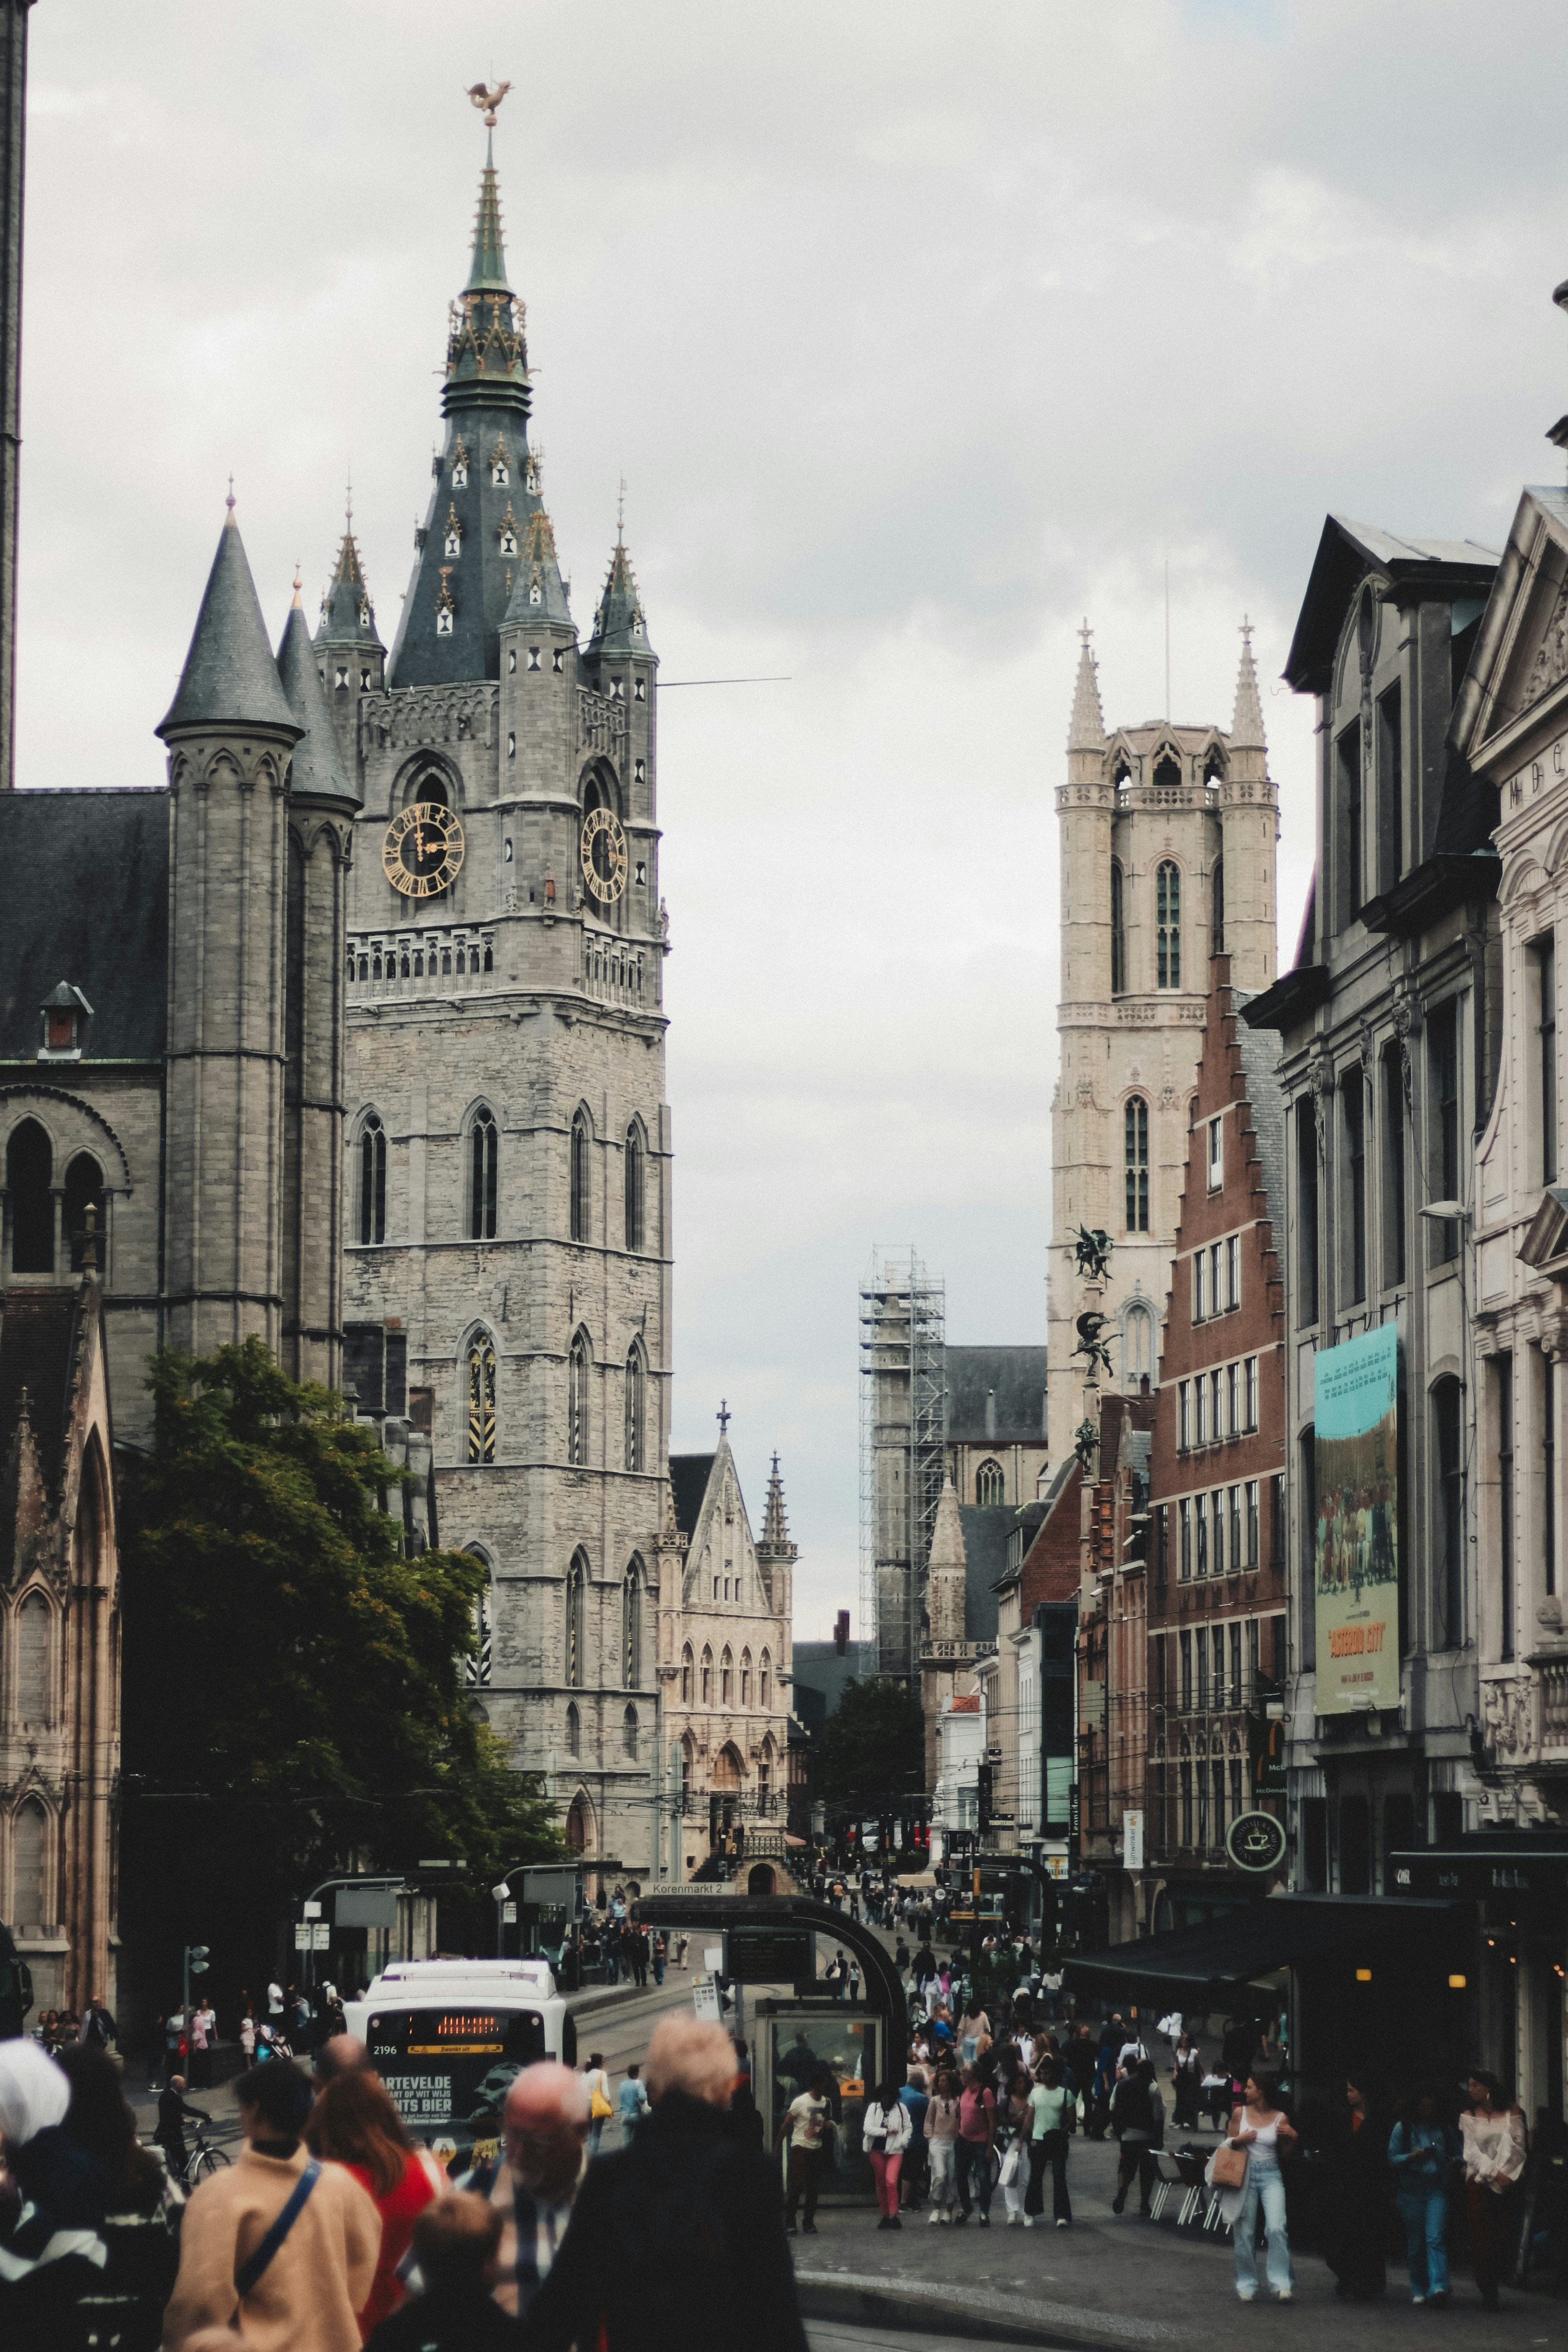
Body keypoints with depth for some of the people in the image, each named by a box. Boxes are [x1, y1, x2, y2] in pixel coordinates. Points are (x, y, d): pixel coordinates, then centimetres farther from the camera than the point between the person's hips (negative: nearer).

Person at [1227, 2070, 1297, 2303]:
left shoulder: (1280, 2118, 0)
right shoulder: (1240, 2113, 5)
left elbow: (1285, 2152, 8)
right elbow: (1230, 2145, 14)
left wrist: (1292, 2138, -11)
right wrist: (1238, 2140, -8)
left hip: (1271, 2176, -2)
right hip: (1245, 2173, 2)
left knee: (1276, 2228, -17)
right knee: (1244, 2232, 2)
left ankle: (1282, 2285, -16)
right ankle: (1247, 2285, 13)